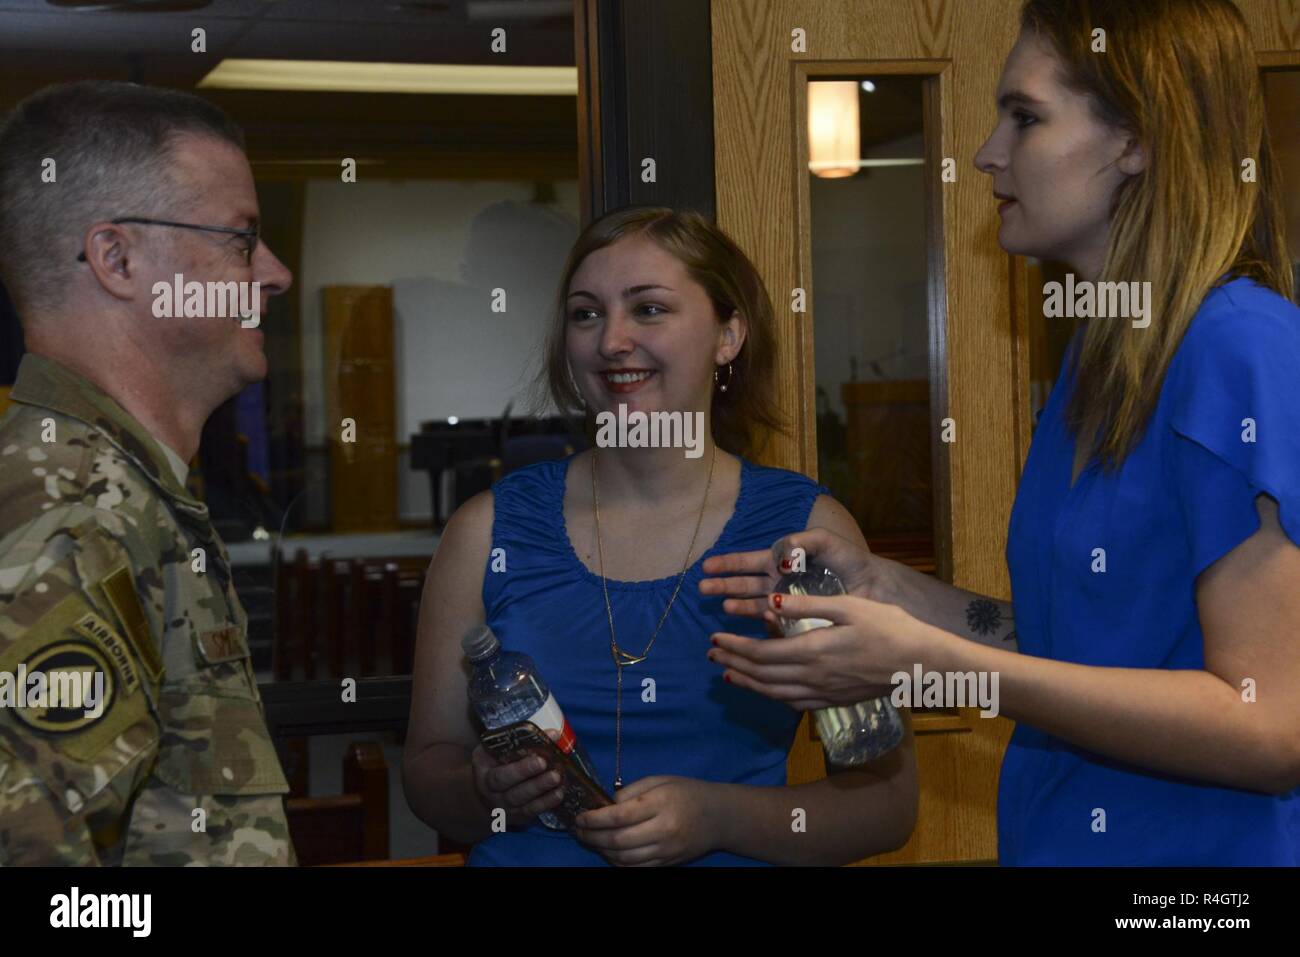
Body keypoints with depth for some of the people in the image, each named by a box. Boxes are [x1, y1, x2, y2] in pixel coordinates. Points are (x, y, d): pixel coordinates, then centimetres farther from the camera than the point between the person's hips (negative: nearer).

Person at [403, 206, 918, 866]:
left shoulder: (810, 531, 1)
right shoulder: (488, 530, 4)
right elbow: (427, 770, 9)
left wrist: (718, 818, -14)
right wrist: (486, 792, -12)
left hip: (733, 860, -2)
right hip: (526, 858, 2)